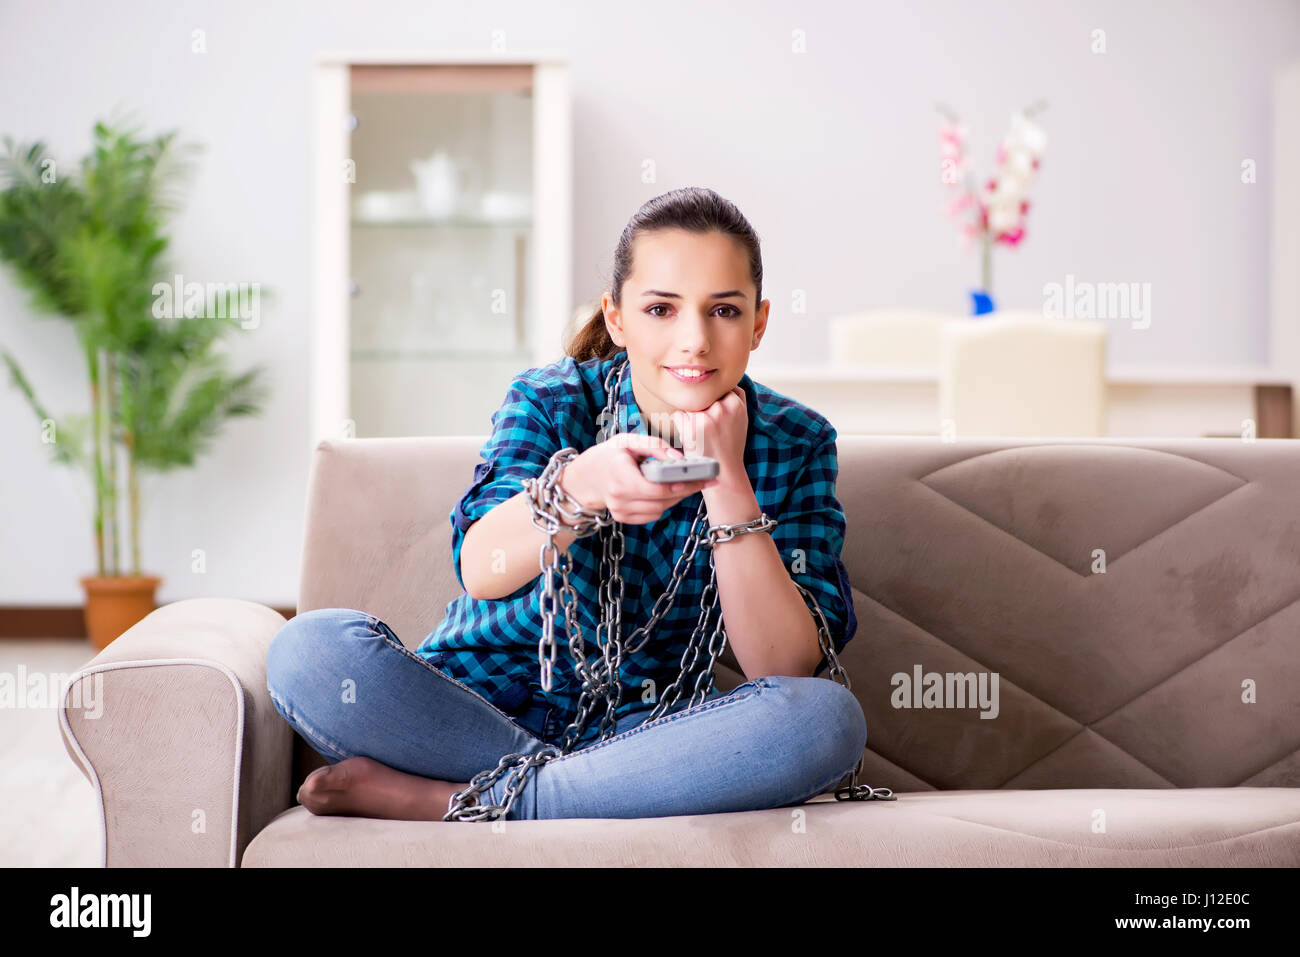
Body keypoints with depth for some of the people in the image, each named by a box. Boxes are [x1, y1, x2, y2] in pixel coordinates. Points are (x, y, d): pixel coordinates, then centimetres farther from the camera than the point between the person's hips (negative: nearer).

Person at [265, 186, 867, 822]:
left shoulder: (796, 445, -4)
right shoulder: (551, 401, -7)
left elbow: (786, 666, -14)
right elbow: (482, 570, -26)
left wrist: (728, 483, -23)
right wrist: (581, 484, -47)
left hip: (646, 730, 1)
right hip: (476, 708, -1)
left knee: (828, 717, -30)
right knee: (311, 649, -28)